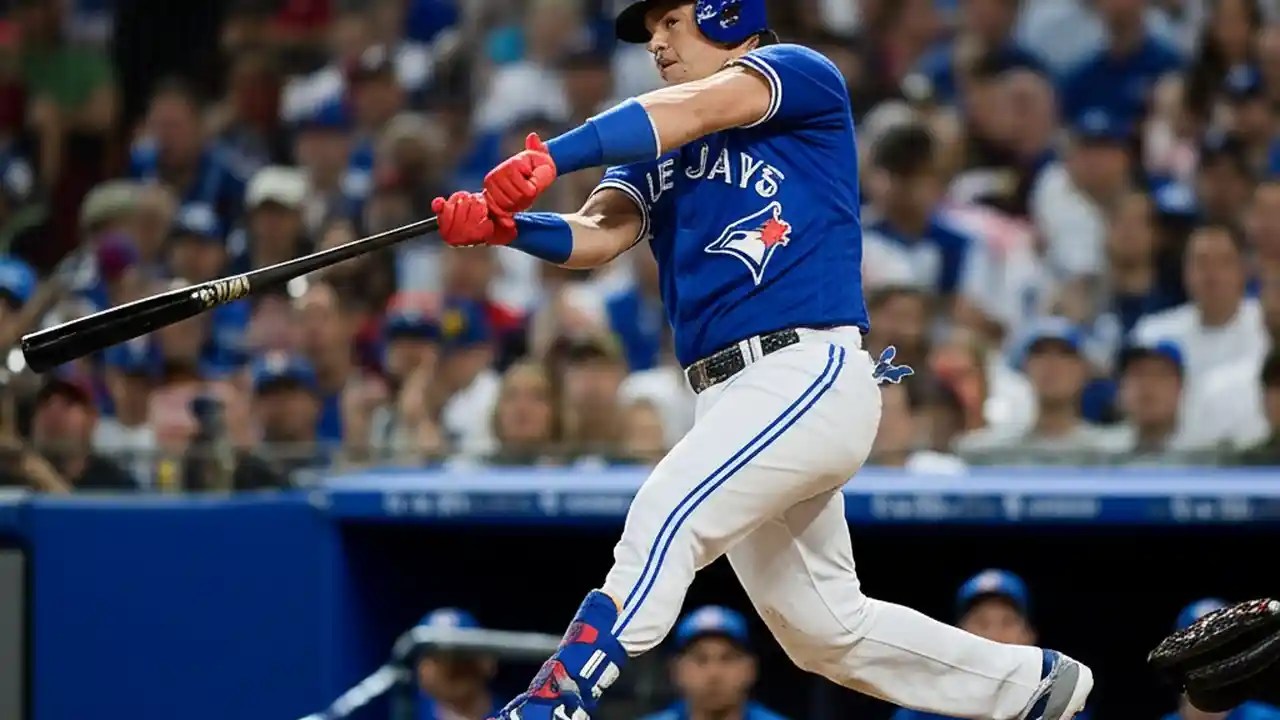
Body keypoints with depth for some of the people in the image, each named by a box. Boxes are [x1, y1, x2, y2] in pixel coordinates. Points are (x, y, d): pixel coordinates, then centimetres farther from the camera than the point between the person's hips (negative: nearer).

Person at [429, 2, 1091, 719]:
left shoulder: (802, 73, 0)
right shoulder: (655, 152, 19)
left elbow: (696, 111, -19)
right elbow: (595, 236, 1)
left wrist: (548, 158, -29)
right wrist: (505, 224, -21)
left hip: (811, 372, -9)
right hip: (732, 396, 9)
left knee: (666, 517, -26)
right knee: (825, 630, 13)